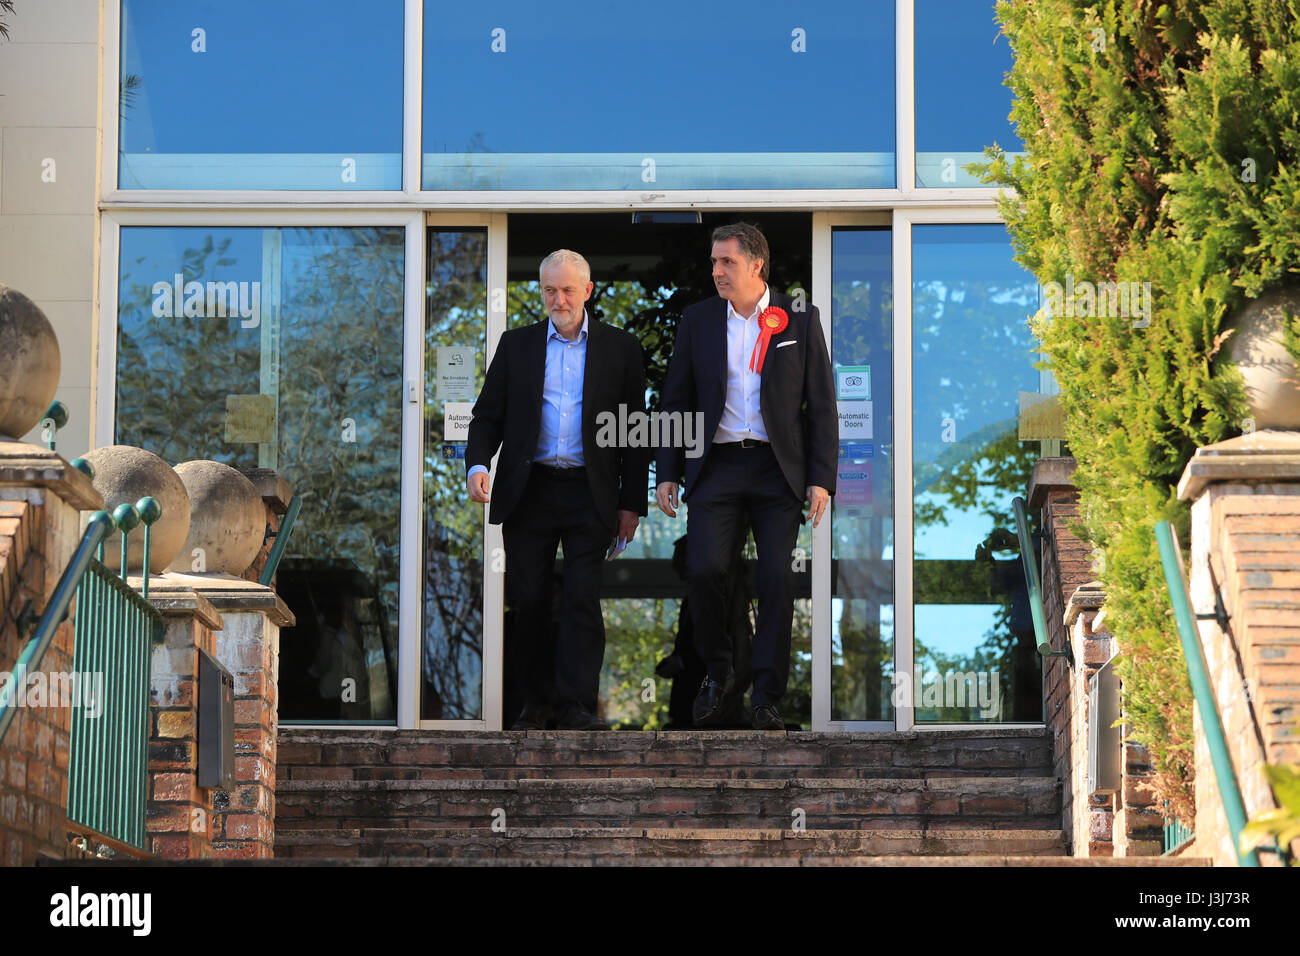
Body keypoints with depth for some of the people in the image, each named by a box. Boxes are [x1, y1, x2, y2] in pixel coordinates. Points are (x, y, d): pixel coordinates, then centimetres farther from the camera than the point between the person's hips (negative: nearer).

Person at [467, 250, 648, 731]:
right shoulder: (516, 345, 9)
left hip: (590, 493, -2)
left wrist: (631, 503, 3)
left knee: (582, 597, -9)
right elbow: (488, 415, 9)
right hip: (528, 492, 2)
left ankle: (576, 706, -7)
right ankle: (538, 698, 16)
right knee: (527, 600, 3)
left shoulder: (619, 347, 5)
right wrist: (477, 464, -10)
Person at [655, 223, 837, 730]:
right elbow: (676, 399, 11)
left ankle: (767, 697, 2)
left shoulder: (799, 320, 2)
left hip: (778, 469, -1)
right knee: (703, 570, -14)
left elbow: (821, 404, 3)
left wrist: (821, 478, -5)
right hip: (716, 466, 1)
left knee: (777, 578, -7)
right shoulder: (697, 319, 7)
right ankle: (717, 669, 11)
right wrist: (667, 473, 5)